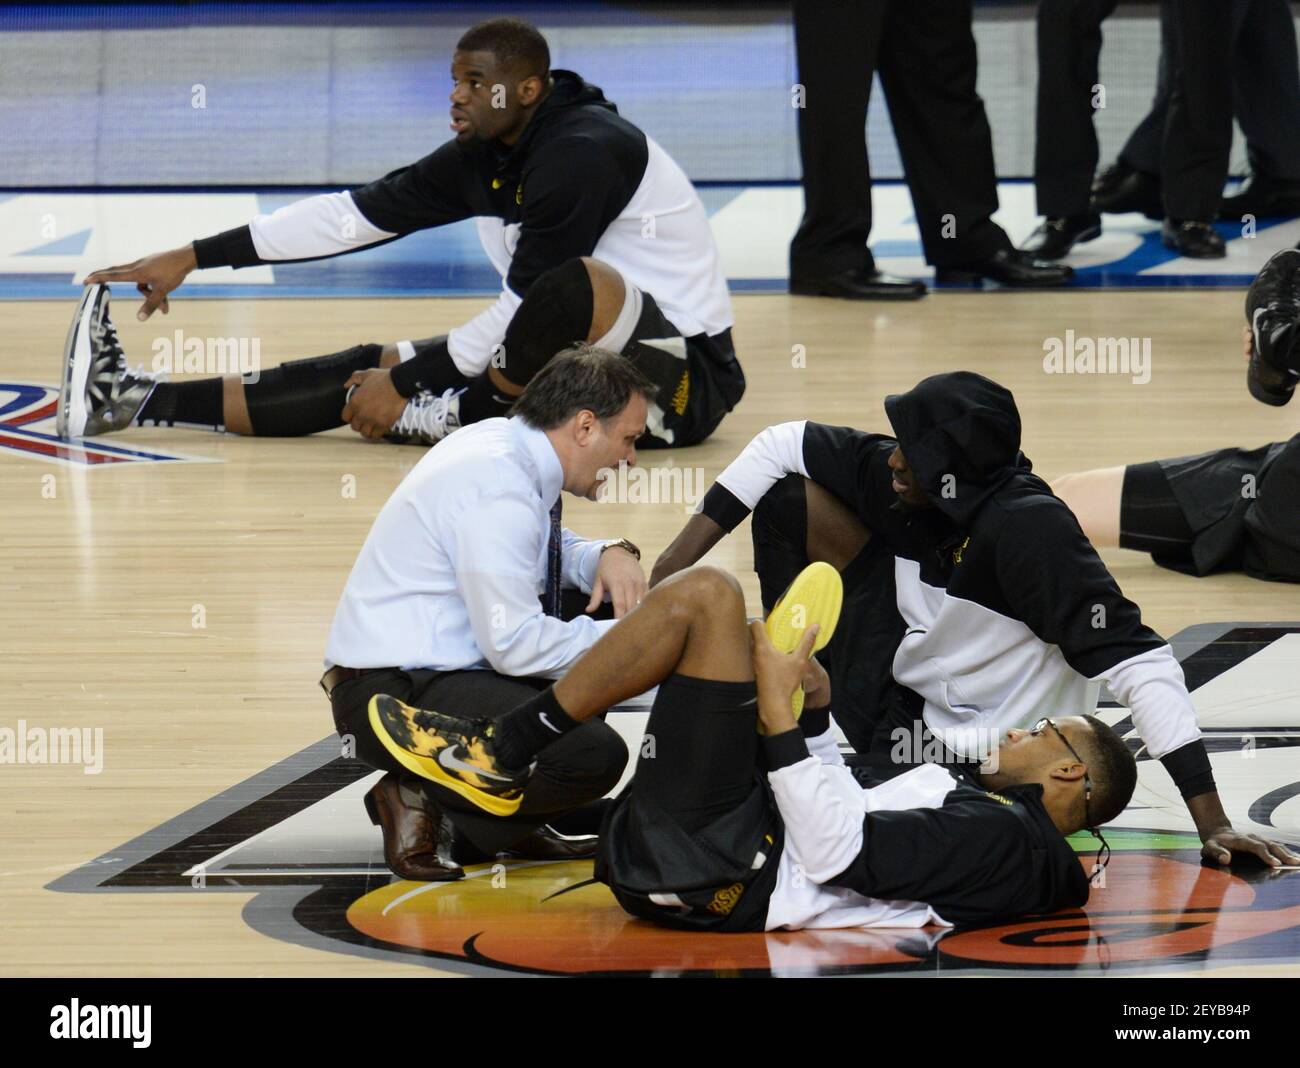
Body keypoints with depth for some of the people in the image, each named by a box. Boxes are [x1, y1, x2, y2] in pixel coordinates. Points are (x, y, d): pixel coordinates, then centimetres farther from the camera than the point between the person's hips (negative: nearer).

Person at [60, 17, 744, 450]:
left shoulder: (582, 153, -21)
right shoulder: (484, 157, 5)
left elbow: (527, 307, -21)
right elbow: (357, 213, 7)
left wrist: (408, 380, -13)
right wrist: (193, 258, 4)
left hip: (684, 376, -9)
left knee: (577, 285, -39)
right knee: (376, 367, 1)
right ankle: (129, 402, -3)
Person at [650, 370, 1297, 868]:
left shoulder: (1030, 530, -32)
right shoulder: (902, 482, -11)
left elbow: (1138, 663, -34)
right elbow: (783, 446, 2)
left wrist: (1212, 822, -38)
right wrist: (681, 558, -5)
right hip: (901, 686, 7)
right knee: (792, 496, 0)